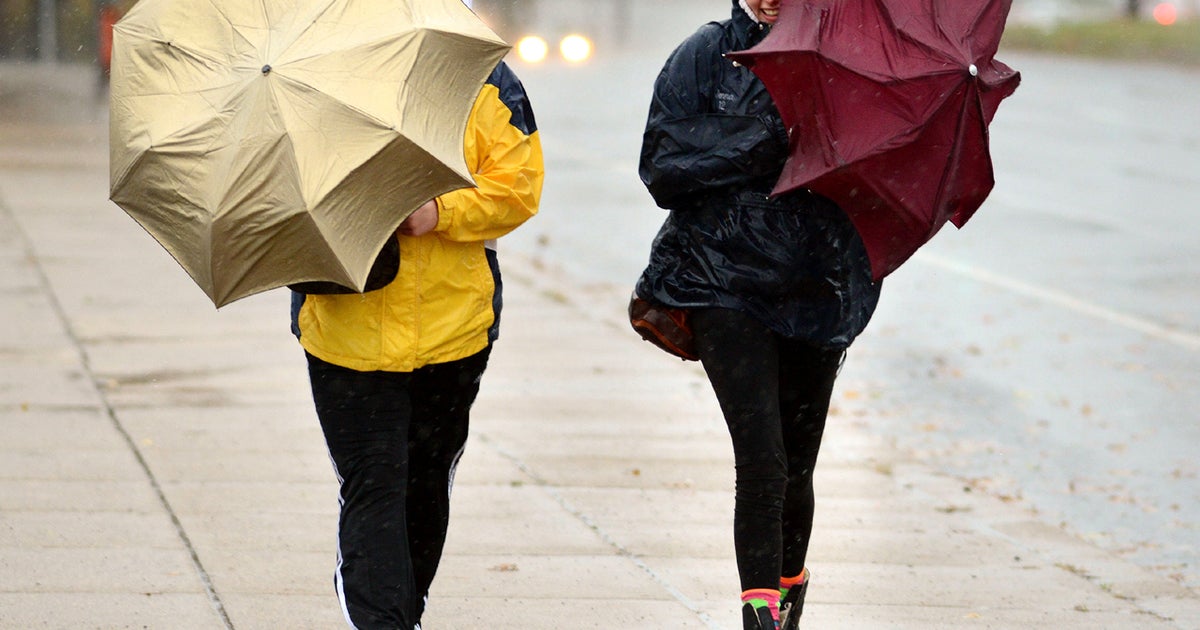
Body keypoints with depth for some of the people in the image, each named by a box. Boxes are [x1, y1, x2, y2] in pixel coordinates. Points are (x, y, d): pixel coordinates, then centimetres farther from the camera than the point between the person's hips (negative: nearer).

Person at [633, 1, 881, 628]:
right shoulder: (705, 56, 2)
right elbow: (662, 166, -7)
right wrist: (770, 141, -16)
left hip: (815, 289, 3)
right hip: (724, 286, -3)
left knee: (796, 469, 10)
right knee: (762, 464, -15)